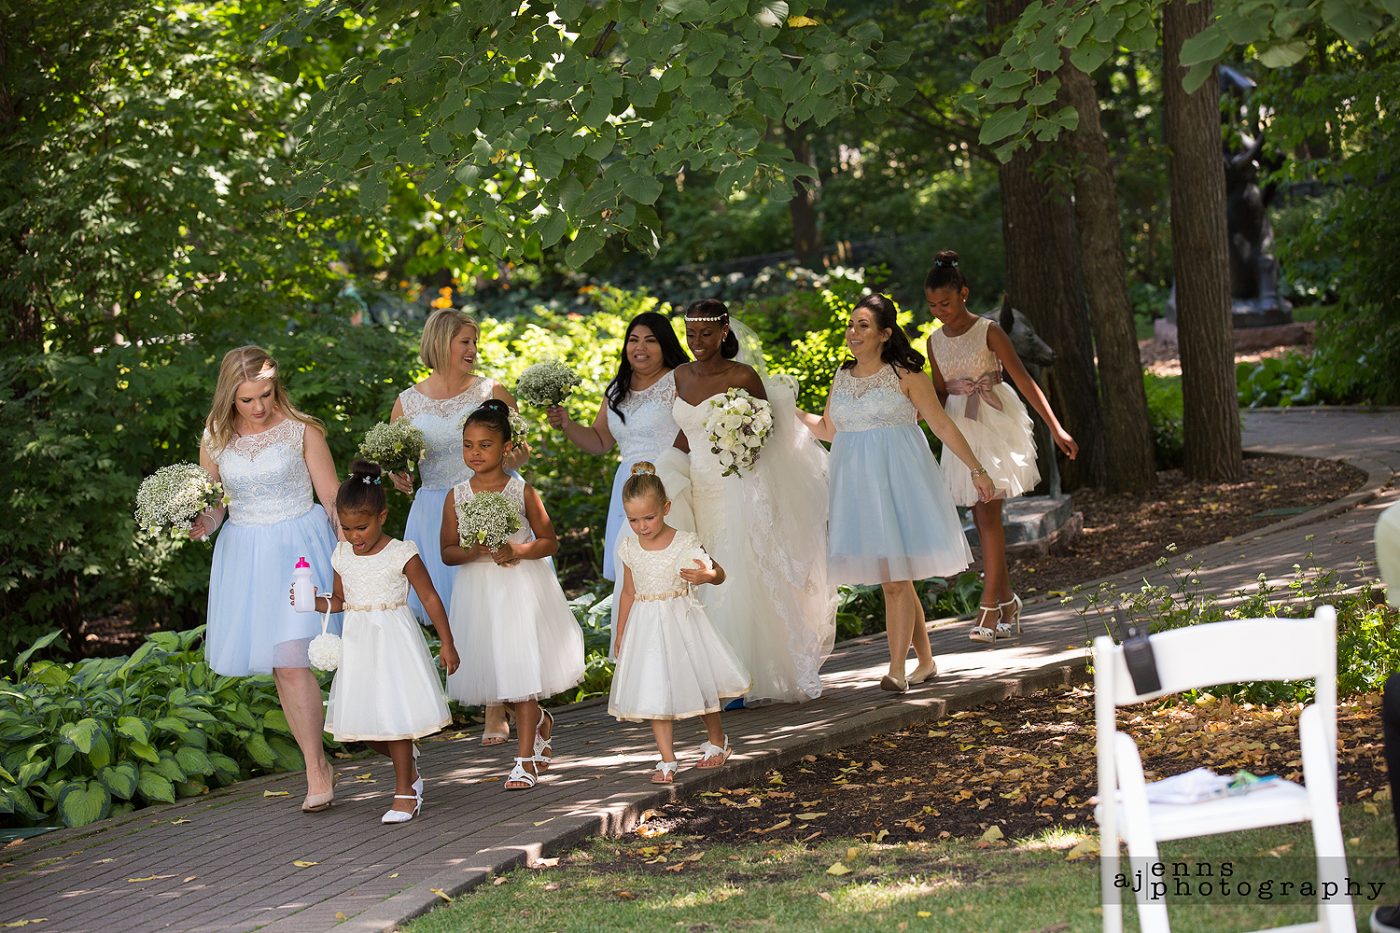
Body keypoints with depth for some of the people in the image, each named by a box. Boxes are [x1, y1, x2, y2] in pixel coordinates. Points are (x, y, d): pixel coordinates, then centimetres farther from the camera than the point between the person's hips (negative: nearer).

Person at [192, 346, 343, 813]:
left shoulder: (301, 430, -5)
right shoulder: (215, 439, 4)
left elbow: (333, 498, -1)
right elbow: (211, 505, 12)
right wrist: (202, 524, -11)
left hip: (297, 550, -4)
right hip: (245, 553, 4)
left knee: (291, 660, -15)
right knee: (280, 668, 4)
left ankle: (317, 770, -9)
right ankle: (318, 766, 14)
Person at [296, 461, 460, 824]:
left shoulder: (401, 555, -10)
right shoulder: (343, 556, 4)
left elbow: (430, 598, -5)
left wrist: (447, 643, -5)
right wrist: (314, 602, -6)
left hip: (393, 641, -5)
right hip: (358, 644, 5)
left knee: (394, 716, -4)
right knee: (363, 724, 5)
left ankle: (404, 792, 5)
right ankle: (408, 761, 32)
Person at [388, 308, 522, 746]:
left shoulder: (492, 392, 3)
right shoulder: (407, 402, 7)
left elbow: (518, 454, 6)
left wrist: (513, 459, -17)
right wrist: (399, 478, -8)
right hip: (434, 511, 2)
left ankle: (496, 713, 3)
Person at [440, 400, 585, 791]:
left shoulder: (522, 492, -5)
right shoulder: (456, 497, 1)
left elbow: (549, 541, 0)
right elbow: (447, 552, 2)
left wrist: (518, 551, -18)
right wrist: (474, 550, -18)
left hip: (521, 587, -3)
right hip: (478, 593, 3)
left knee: (521, 667, -7)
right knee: (494, 668, 10)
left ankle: (526, 758, -2)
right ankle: (540, 722, 39)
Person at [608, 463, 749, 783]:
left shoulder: (685, 544, -9)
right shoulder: (629, 548, 1)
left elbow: (719, 574, -2)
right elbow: (628, 592, 12)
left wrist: (707, 575, -26)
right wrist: (620, 635, 15)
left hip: (680, 621, -2)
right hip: (645, 627, 2)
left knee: (698, 683, 6)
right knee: (654, 693, -1)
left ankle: (716, 739, 31)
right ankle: (667, 759, 3)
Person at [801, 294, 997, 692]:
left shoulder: (905, 376, -4)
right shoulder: (842, 377, 12)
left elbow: (943, 426, -1)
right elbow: (828, 430, 24)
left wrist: (976, 470, -1)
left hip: (898, 478, -5)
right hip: (859, 484, 5)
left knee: (896, 577, -11)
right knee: (891, 579, 7)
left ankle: (897, 669, -13)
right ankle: (926, 662, 19)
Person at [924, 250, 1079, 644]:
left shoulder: (988, 331, -8)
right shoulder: (936, 341, 8)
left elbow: (1023, 379, -10)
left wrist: (1055, 427, -13)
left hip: (996, 424, -5)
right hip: (962, 430, 6)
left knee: (988, 512, -13)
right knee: (982, 517, 6)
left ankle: (989, 607, -13)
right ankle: (1007, 601, 15)